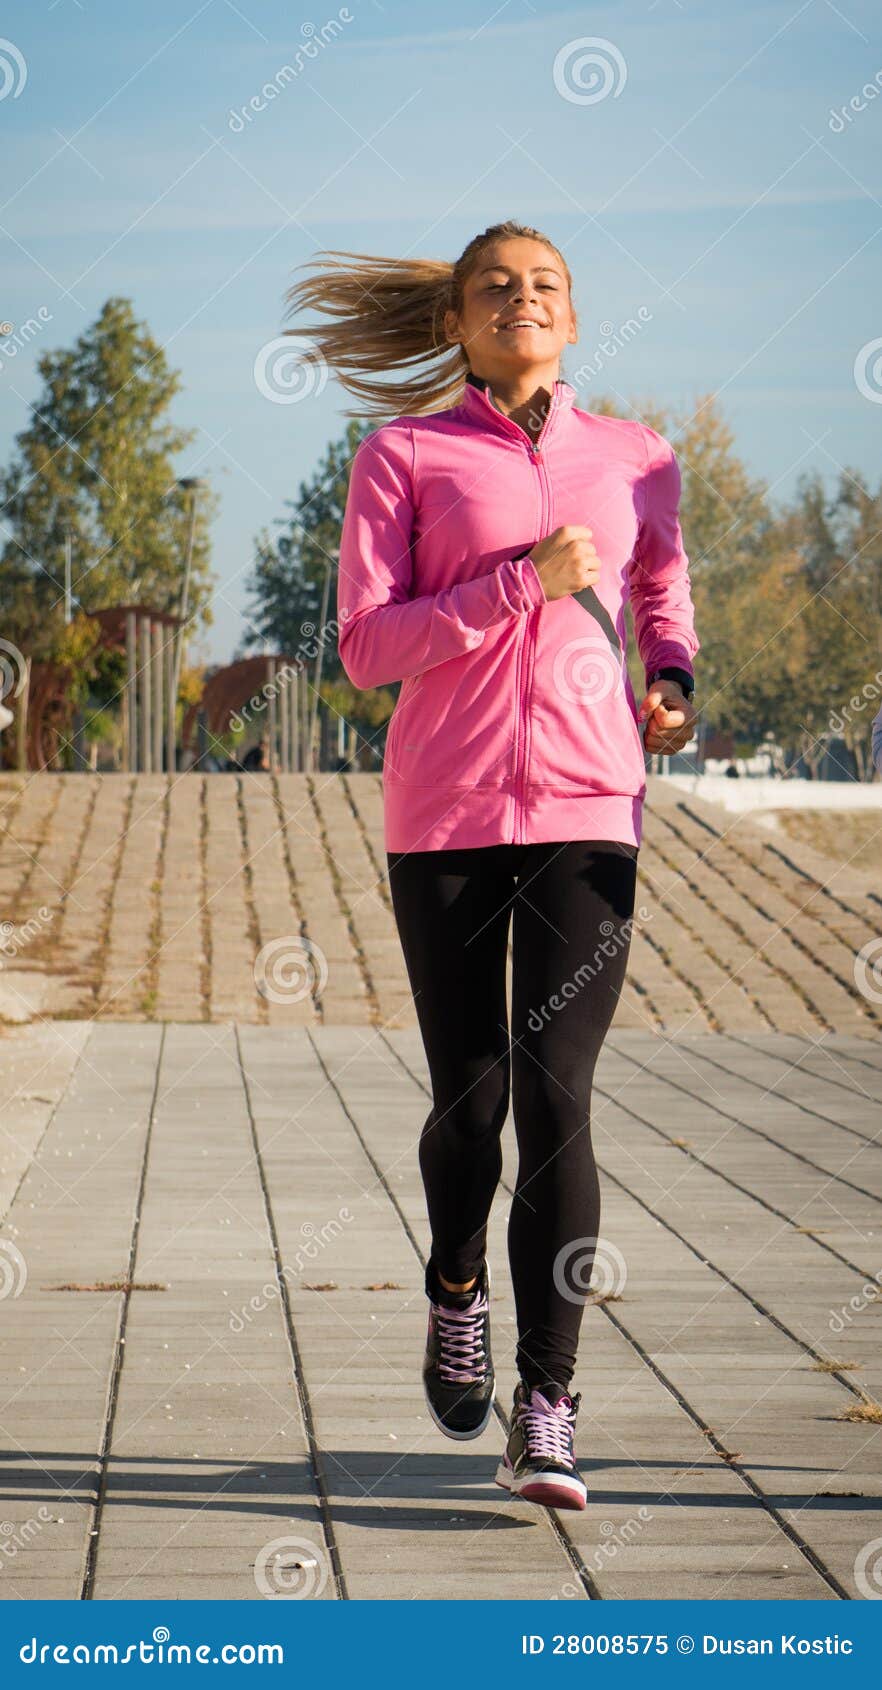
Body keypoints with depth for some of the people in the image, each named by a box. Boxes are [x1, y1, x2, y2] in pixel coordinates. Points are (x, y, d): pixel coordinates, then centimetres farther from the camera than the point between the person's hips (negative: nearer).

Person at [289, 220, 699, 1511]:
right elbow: (366, 646, -4)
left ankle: (547, 1412, -7)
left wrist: (670, 682, 10)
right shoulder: (402, 455, 4)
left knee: (555, 1097, -10)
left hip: (586, 811, 1)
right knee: (470, 1101, 3)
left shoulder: (635, 459, 12)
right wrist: (522, 583, -13)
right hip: (446, 814, -1)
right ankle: (457, 1288, 36)